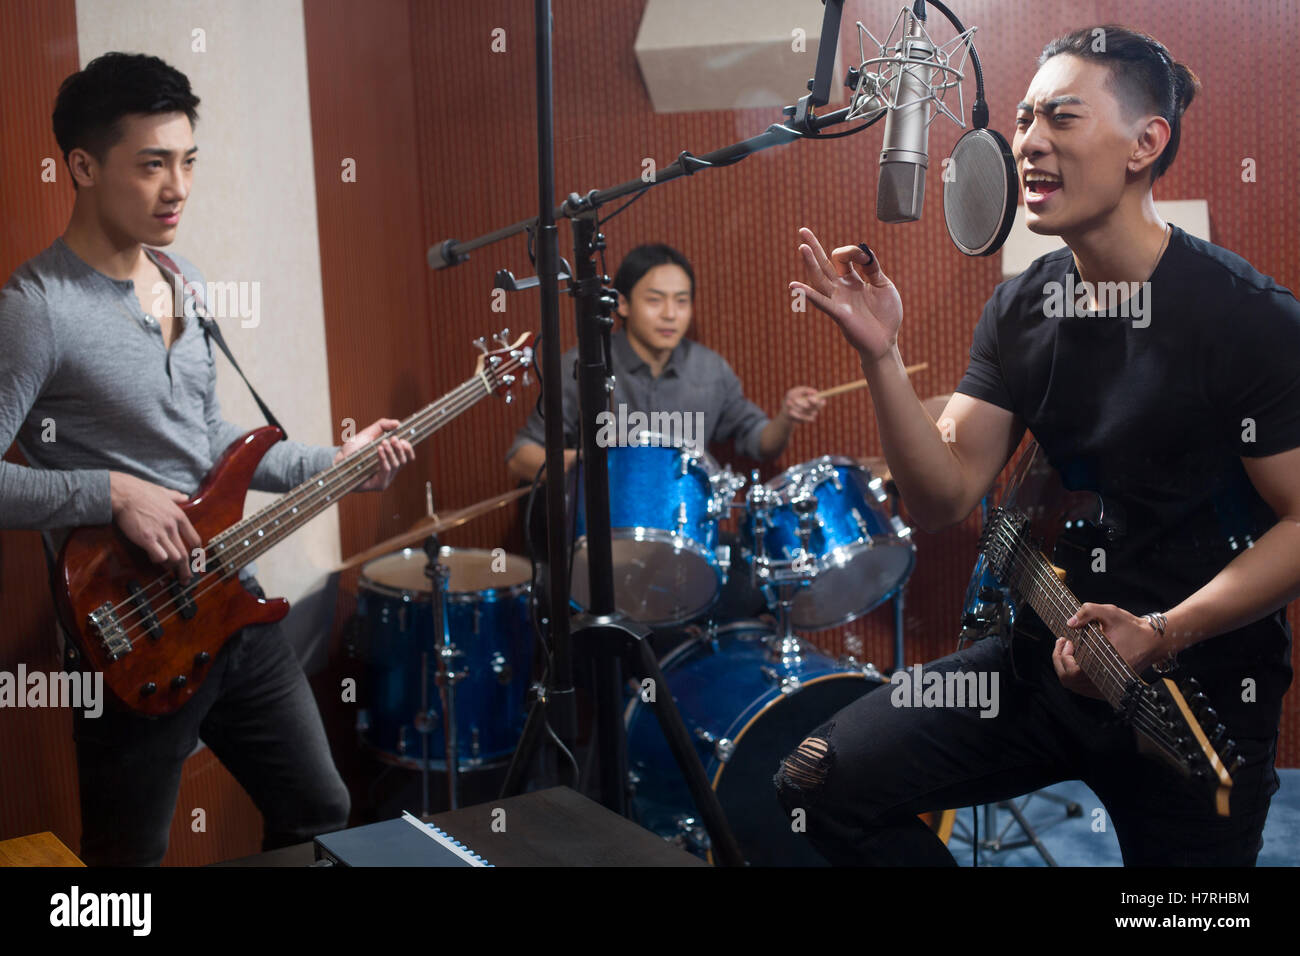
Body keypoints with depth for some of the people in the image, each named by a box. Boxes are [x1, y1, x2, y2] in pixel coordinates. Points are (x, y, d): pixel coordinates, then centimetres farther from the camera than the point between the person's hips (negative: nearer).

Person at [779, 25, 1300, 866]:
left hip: (1200, 688, -4)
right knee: (823, 782, -5)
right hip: (1046, 656, 5)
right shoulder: (1020, 310, 1)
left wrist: (1161, 634, -25)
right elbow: (943, 497, -3)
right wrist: (881, 356, -16)